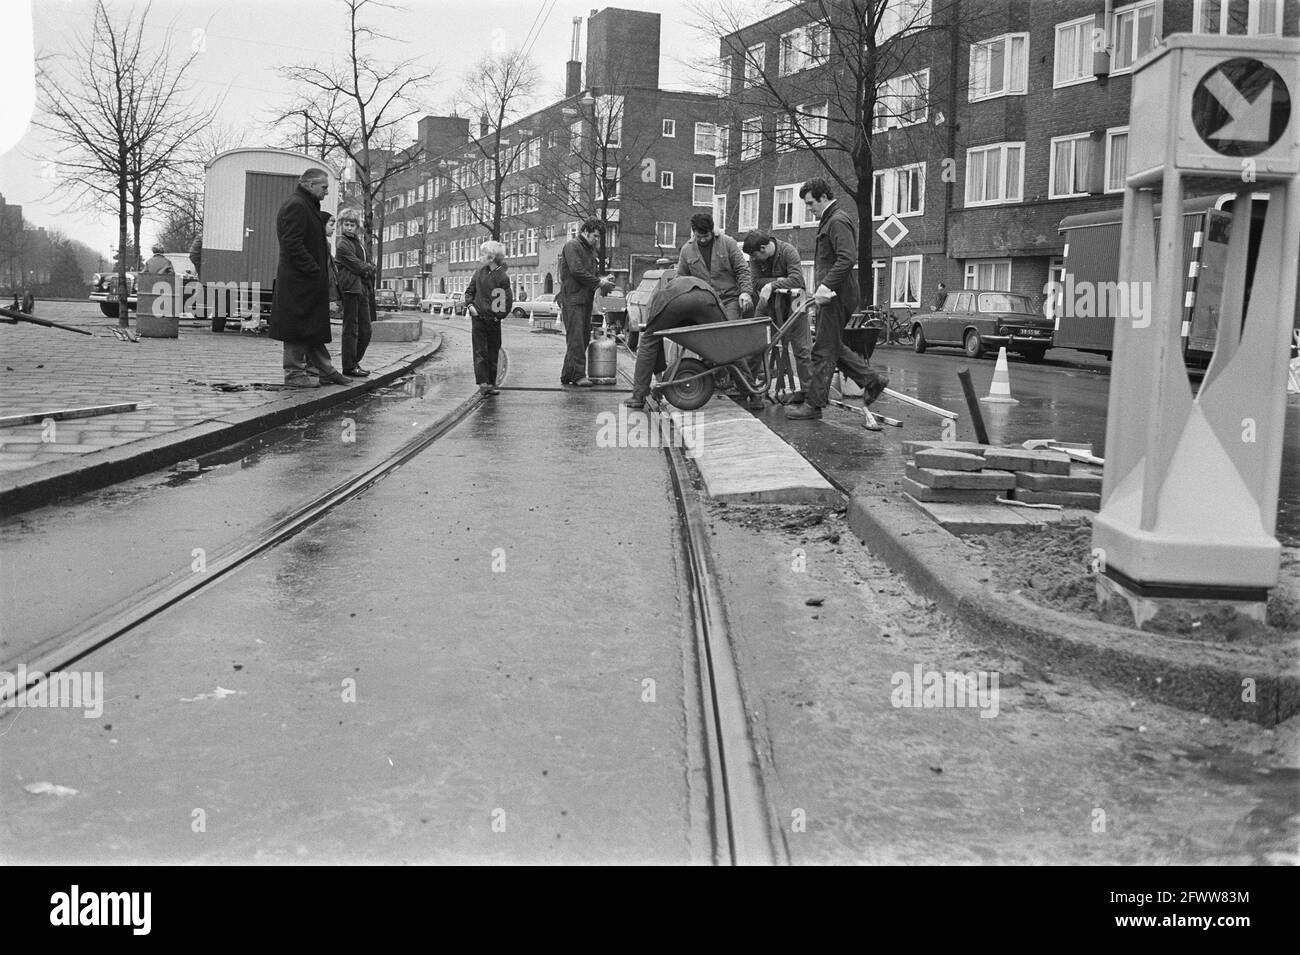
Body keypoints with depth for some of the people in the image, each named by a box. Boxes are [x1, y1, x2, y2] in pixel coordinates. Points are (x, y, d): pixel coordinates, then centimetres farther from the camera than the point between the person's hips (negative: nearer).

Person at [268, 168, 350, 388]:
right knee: (298, 328, -4)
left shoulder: (308, 206, 20)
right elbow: (293, 245, -21)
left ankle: (327, 371, 19)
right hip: (298, 281, -11)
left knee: (313, 329, 14)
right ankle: (294, 375, 2)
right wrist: (314, 271, -20)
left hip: (309, 280, 11)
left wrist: (320, 270, 14)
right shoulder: (296, 206, -14)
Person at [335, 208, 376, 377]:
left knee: (365, 331, 8)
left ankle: (354, 362, 18)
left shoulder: (360, 242, 21)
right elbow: (356, 265, -11)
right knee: (351, 329, -5)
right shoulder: (342, 244, -5)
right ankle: (349, 367, -1)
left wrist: (369, 268, -1)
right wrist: (368, 268, 4)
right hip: (350, 288, -8)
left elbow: (370, 265, 18)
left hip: (363, 289, 8)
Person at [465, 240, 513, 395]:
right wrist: (470, 304, -1)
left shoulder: (502, 278, -9)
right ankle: (483, 382, -6)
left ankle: (491, 383, 14)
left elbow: (508, 301, -8)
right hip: (478, 318, 3)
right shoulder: (481, 271, 4)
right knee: (480, 351, -3)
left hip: (493, 320, -3)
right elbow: (470, 290, 14)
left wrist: (498, 317, -9)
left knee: (493, 352, 6)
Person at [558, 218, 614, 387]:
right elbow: (577, 271, -17)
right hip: (573, 298, -9)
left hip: (586, 299, 9)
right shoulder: (572, 246, -7)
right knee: (576, 337, -10)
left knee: (584, 336, 8)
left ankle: (567, 375, 14)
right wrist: (599, 282, -13)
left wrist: (601, 281, 2)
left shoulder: (589, 250, 23)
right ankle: (578, 375, -10)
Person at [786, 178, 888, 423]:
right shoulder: (828, 221, 21)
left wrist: (826, 286, -28)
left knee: (824, 350, -5)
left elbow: (847, 259, -25)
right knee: (833, 347, 15)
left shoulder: (838, 221, -13)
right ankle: (872, 381, 20)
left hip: (836, 295, -11)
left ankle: (814, 403, 0)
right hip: (831, 295, 11)